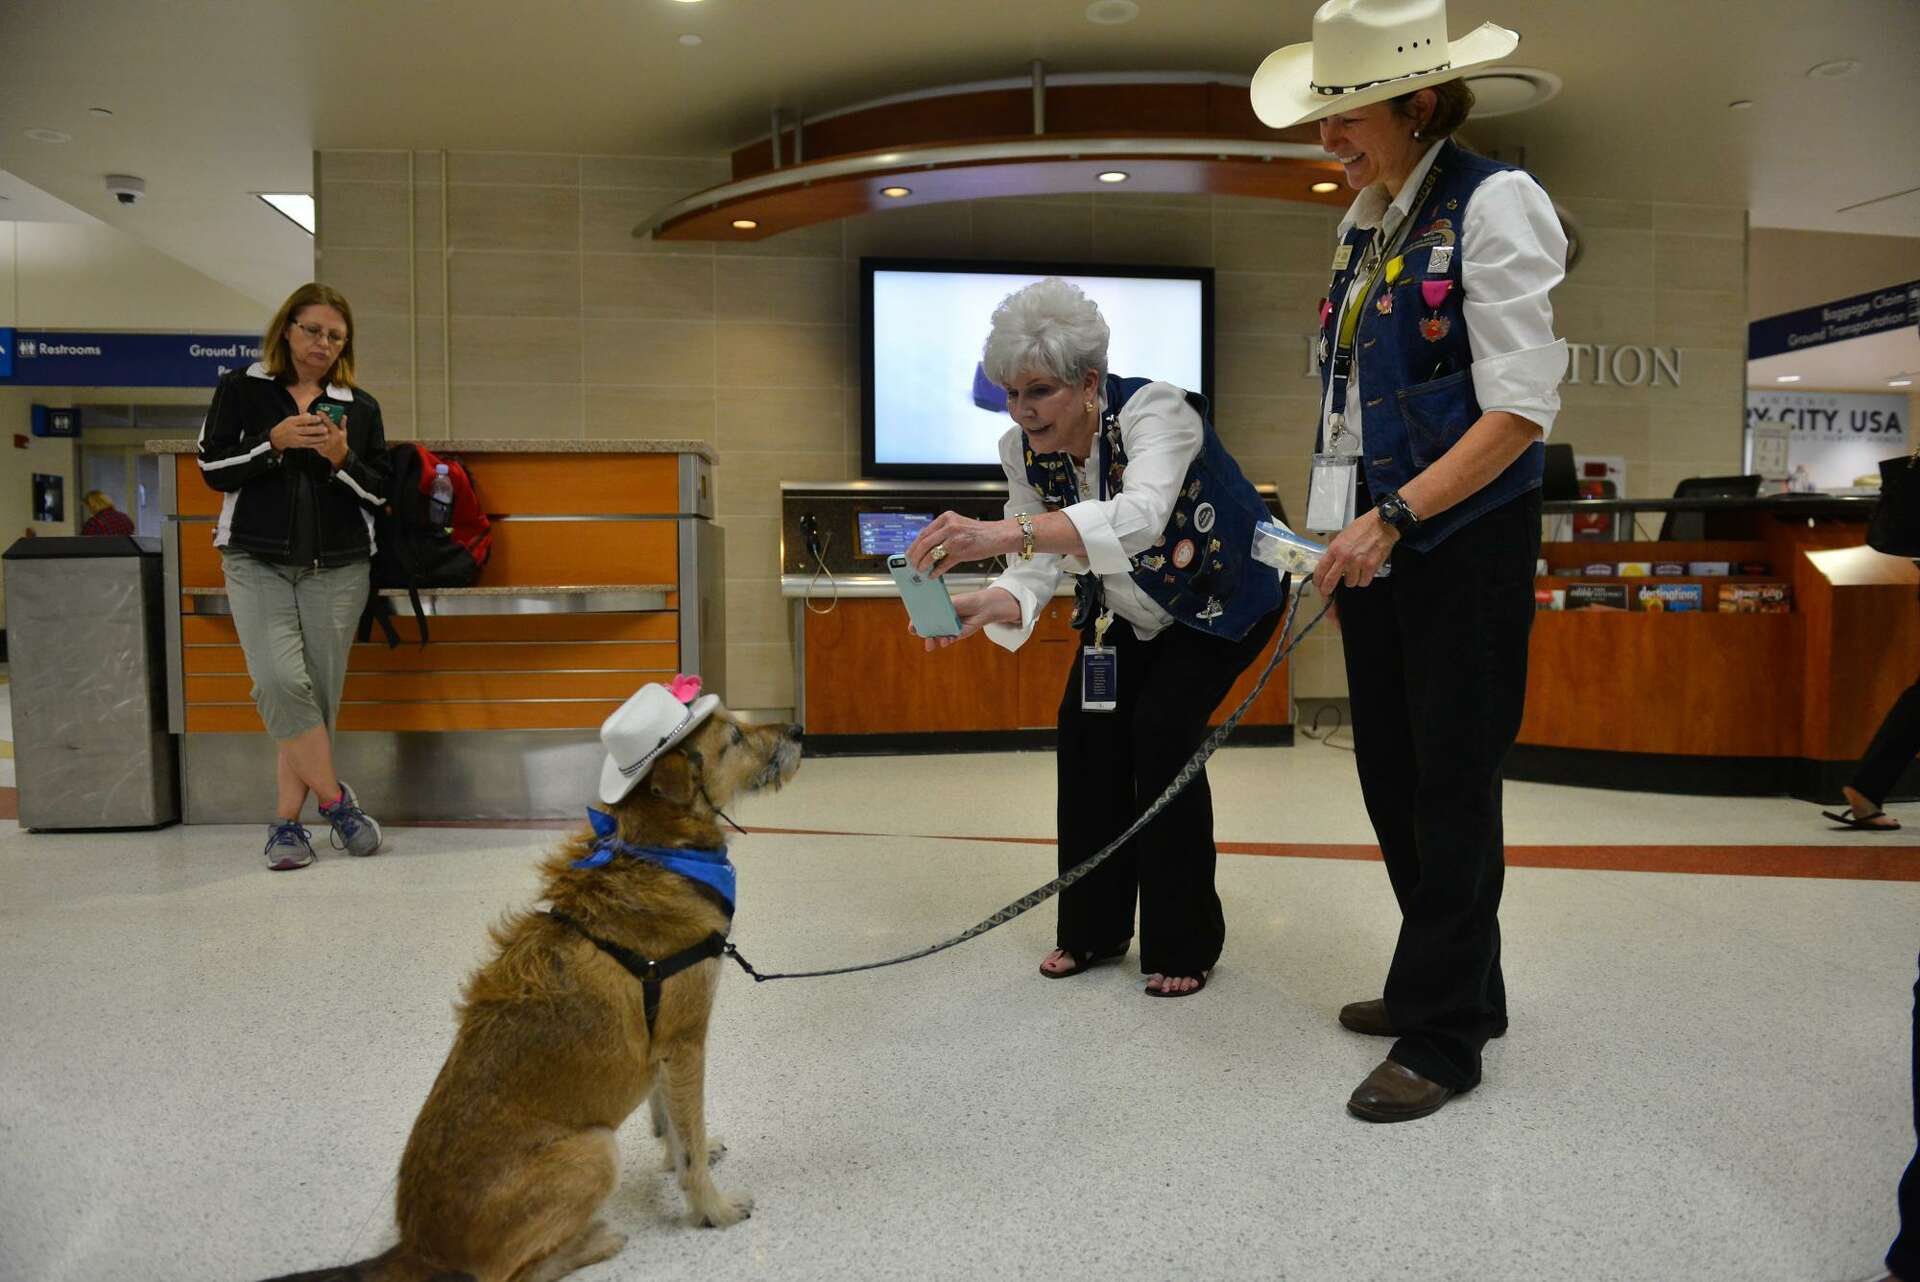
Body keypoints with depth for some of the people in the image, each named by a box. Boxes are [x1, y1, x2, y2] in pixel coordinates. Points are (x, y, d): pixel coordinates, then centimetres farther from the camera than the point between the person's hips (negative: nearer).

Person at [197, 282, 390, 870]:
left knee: (320, 691, -1)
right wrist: (275, 442, -12)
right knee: (282, 680, -18)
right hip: (257, 561, -1)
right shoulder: (241, 389, 8)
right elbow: (213, 469, 1)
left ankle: (287, 818, 9)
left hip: (337, 568, 2)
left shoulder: (361, 407, 10)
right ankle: (335, 799, -4)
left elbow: (378, 493, 7)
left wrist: (341, 458, -11)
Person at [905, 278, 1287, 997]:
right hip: (1126, 610, 6)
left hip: (1221, 599, -5)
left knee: (1162, 729, -19)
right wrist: (987, 607, -45)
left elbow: (1139, 517, -55)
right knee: (1085, 727, -8)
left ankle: (1183, 944, -1)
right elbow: (1036, 567, -21)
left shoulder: (1154, 411, -34)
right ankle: (1094, 929, 9)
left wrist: (1004, 532, -67)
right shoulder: (1022, 451, -15)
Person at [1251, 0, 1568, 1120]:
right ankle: (1454, 986, 31)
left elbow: (1520, 409, -16)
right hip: (1378, 542, 8)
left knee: (1452, 785, 0)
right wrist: (1350, 534, 11)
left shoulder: (1492, 202, -10)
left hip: (1465, 540, -8)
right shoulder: (1370, 220, 14)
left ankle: (1443, 1038, 14)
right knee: (1394, 776, 13)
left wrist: (1394, 516, -21)